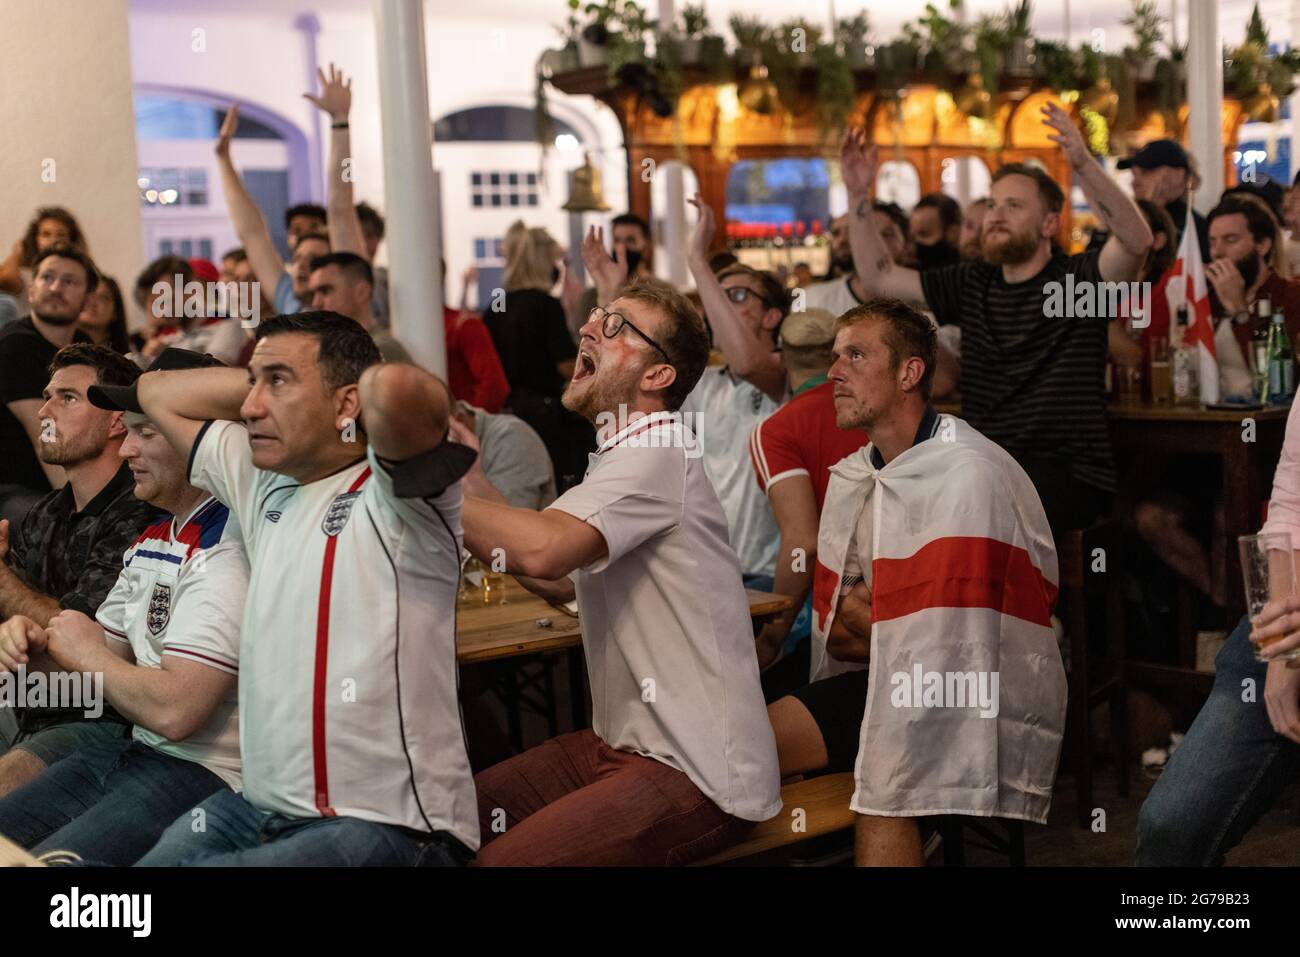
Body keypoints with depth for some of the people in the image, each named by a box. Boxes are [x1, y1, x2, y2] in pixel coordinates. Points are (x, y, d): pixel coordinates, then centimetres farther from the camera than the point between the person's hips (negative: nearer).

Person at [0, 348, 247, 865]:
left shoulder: (224, 549, -20)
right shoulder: (149, 542, 12)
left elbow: (174, 711, -26)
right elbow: (103, 659, 20)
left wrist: (86, 652, -9)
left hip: (204, 776, -10)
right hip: (132, 752, 10)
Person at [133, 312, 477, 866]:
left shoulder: (389, 494, -13)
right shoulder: (262, 482, 11)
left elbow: (393, 386, -35)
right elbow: (157, 393, 24)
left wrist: (375, 383, -11)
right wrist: (261, 382, 10)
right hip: (256, 806, 8)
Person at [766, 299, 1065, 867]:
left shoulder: (967, 473, -17)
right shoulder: (852, 477, 10)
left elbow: (943, 644, -22)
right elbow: (833, 634, 11)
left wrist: (860, 616, -5)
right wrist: (885, 626, -10)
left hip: (985, 700, -8)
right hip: (892, 676, 8)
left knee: (884, 781, -32)